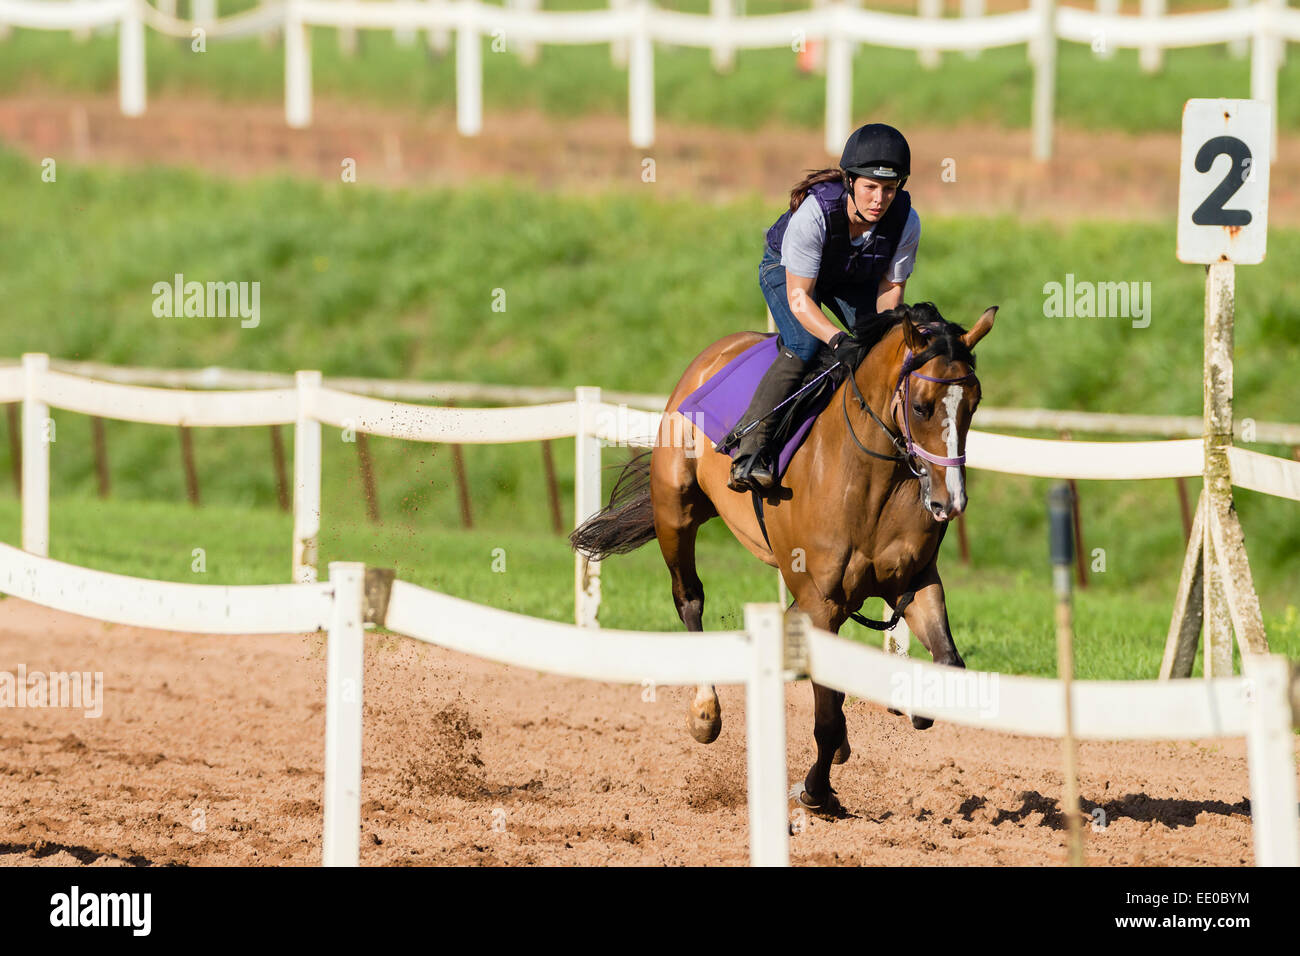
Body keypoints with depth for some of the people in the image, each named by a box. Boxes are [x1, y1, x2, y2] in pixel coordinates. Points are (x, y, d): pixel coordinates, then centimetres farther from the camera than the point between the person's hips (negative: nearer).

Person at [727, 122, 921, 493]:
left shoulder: (906, 222, -28)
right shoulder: (814, 214, -40)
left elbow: (891, 286, -14)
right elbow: (798, 296, -35)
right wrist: (838, 340, -48)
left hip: (855, 280, 5)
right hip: (787, 270, -5)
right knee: (804, 346, -28)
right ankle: (750, 450, -31)